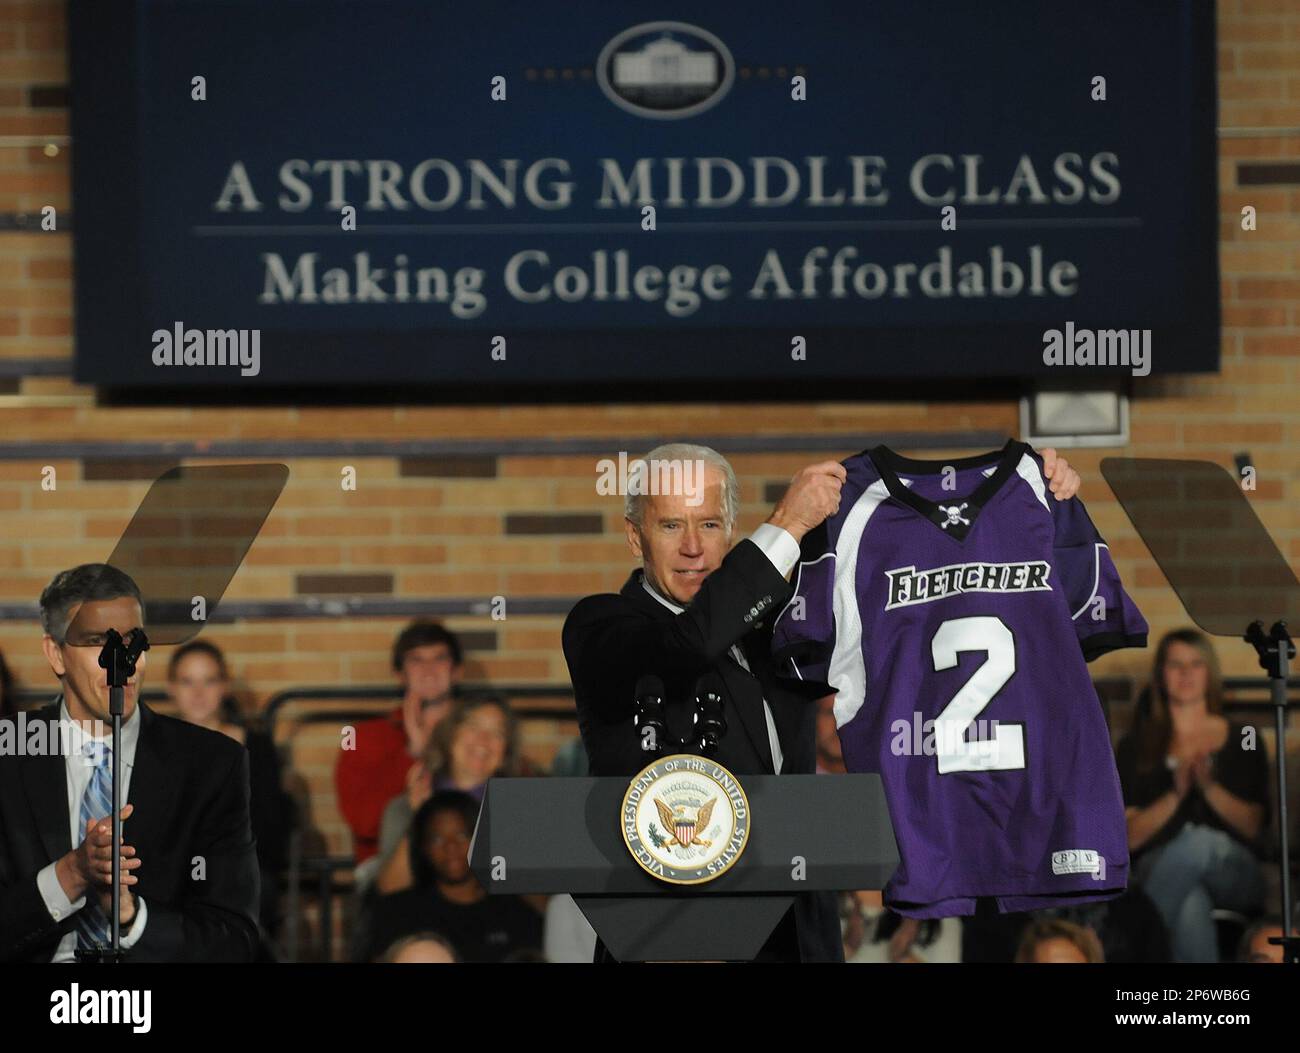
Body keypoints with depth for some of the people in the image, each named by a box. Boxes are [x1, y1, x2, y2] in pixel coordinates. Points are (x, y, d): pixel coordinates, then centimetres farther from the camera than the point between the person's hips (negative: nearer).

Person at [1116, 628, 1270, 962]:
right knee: (1191, 906, -42)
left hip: (1233, 874, 1)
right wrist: (1176, 795, -10)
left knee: (1199, 843, -40)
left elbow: (1253, 826, 7)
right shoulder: (1138, 744, 19)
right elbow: (1129, 836, 7)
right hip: (1157, 868, 0)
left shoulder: (1243, 740, 20)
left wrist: (1209, 787, -11)